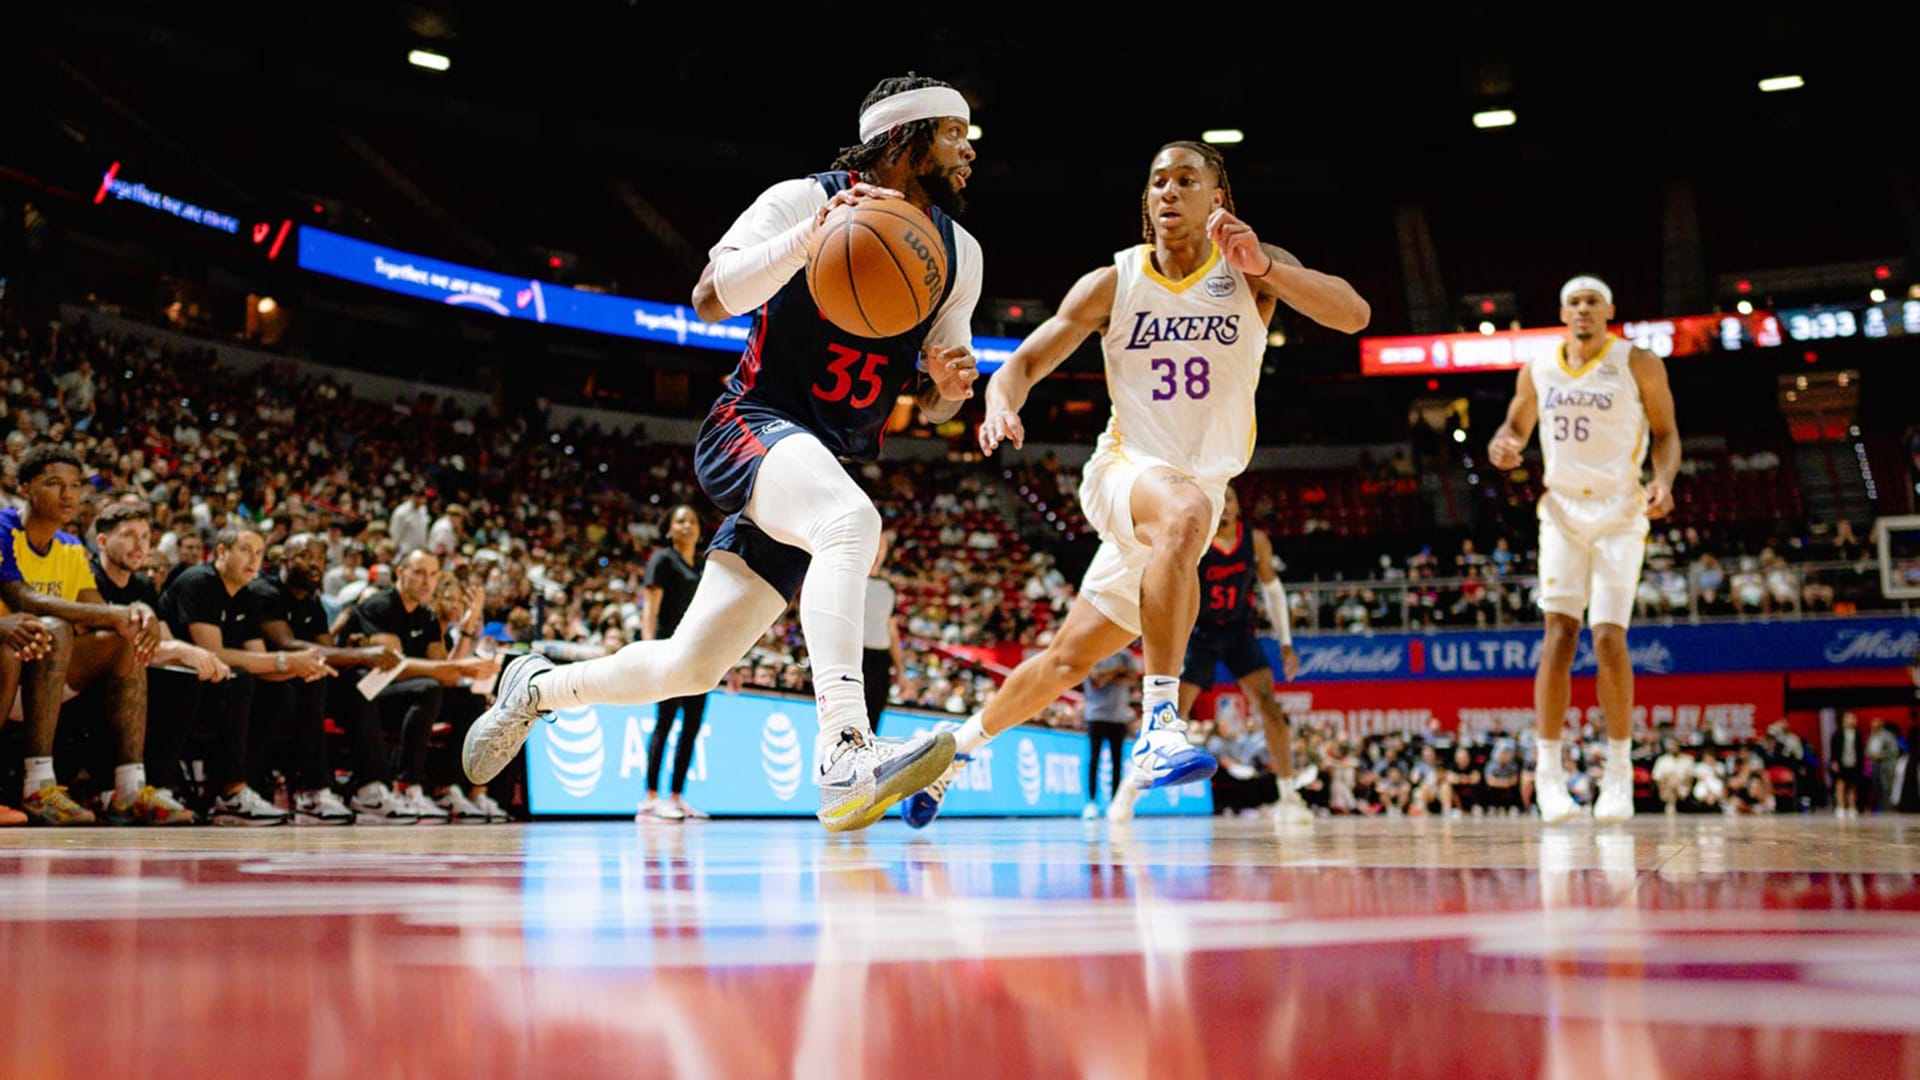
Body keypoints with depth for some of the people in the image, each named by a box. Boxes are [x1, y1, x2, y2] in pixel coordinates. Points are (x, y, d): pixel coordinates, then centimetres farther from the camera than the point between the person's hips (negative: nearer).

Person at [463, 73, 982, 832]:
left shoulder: (958, 255, 9)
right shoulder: (805, 199, -6)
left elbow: (932, 405, 15)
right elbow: (711, 297, -17)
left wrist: (950, 381, -10)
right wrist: (812, 234, -29)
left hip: (831, 465, 6)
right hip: (752, 424, -6)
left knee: (687, 666, 3)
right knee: (852, 518, -40)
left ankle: (540, 687, 30)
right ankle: (843, 755, -49)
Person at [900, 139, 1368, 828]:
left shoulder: (1254, 269, -6)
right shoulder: (1113, 284, -4)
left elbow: (1352, 314, -22)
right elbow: (1023, 363, -3)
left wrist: (1264, 267, -38)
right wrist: (1002, 403, -27)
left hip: (1203, 489, 2)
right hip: (1125, 472, -2)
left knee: (1068, 659, 7)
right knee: (1183, 511, -39)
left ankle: (958, 746, 31)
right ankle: (1159, 723, -40)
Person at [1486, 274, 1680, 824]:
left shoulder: (1639, 364, -2)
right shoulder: (1538, 370, 8)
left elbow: (1666, 432, 1)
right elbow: (1516, 425, 19)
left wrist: (1664, 479, -18)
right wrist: (1502, 446, -5)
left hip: (1620, 514, -2)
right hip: (1562, 510, 2)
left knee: (1609, 638, -10)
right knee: (1559, 633, -8)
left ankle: (1619, 772, 3)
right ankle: (1548, 770, -4)